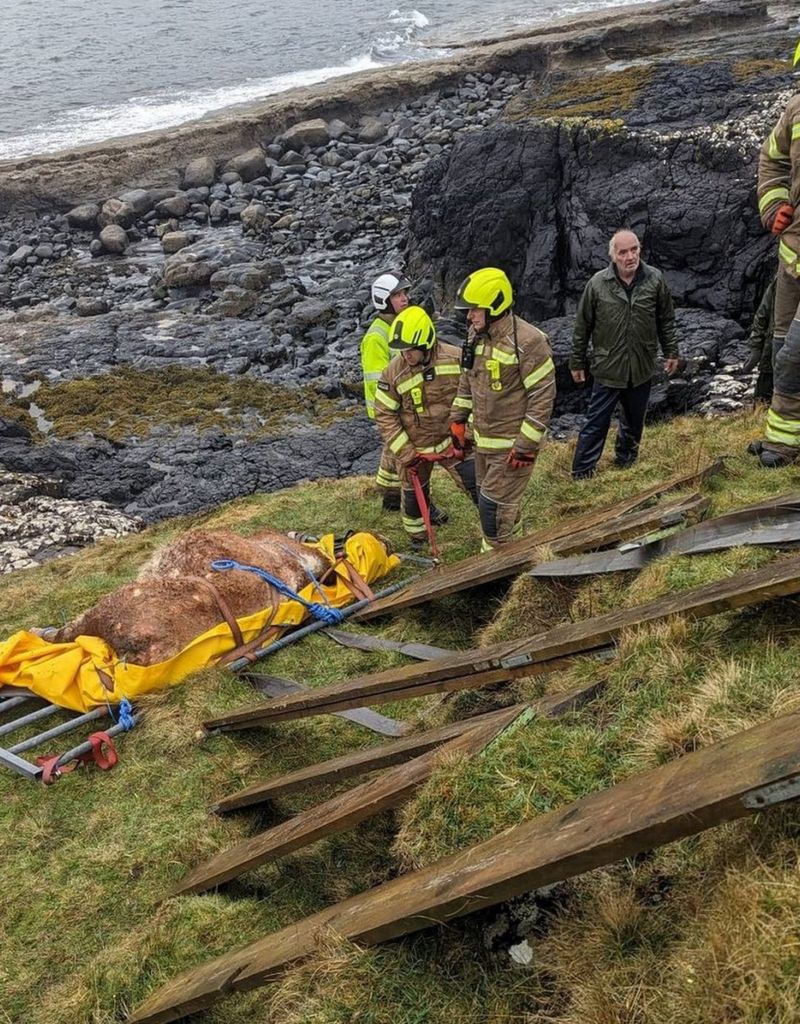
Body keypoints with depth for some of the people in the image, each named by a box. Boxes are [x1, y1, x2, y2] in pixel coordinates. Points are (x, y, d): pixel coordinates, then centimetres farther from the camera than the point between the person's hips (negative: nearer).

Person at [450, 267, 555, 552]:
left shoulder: (528, 341, -24)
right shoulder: (476, 335, 1)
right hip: (483, 438, 8)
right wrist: (458, 419, 12)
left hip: (512, 443, -8)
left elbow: (543, 395, -22)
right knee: (485, 495, 20)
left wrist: (527, 445, -21)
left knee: (493, 504, -2)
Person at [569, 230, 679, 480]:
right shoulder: (598, 284, -11)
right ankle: (582, 473, 13)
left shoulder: (655, 279, -6)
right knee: (596, 423, 2)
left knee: (634, 421, 19)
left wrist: (671, 352, 9)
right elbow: (582, 326, -2)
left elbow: (666, 320, 7)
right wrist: (577, 362, 3)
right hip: (608, 368, -3)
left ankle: (626, 462, 40)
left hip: (642, 367, 3)